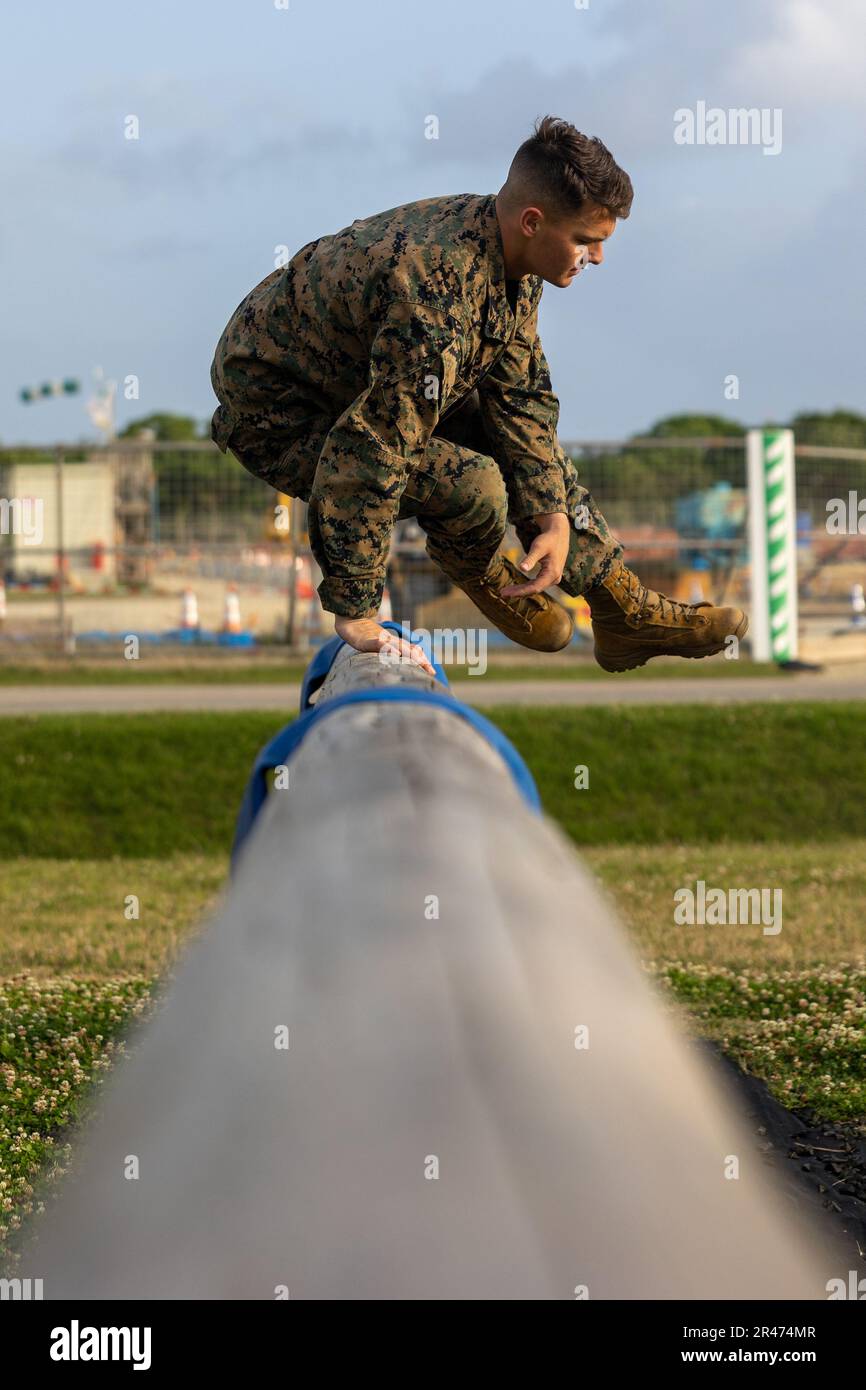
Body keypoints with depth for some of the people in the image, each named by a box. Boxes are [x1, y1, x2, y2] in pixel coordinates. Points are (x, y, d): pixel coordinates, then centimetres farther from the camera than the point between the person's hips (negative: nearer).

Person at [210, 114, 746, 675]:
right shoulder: (438, 295, -39)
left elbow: (519, 393, 0)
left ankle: (628, 614, 19)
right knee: (473, 486, -25)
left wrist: (554, 518, -8)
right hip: (276, 414, -9)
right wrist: (355, 613, -36)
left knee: (530, 428, 9)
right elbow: (372, 451, -39)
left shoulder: (511, 252, -9)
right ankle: (474, 571, 9)